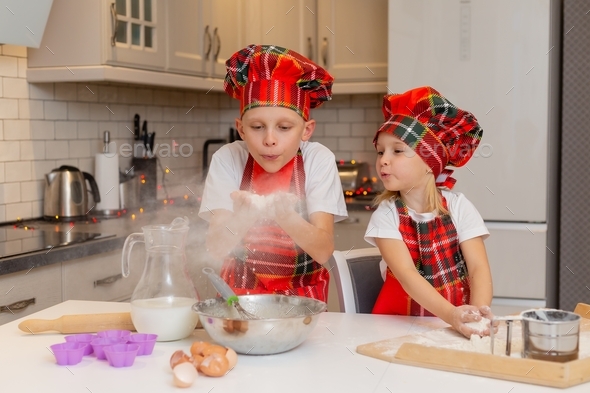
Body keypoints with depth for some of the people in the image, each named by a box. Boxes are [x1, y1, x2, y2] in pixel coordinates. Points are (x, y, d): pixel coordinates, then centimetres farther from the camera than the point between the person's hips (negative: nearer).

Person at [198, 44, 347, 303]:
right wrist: (245, 216, -32)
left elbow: (324, 251, -14)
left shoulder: (318, 160, -7)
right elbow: (216, 247, -12)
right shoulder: (227, 159, -6)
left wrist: (285, 216, -33)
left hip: (303, 294, -1)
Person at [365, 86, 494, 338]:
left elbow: (478, 268, -9)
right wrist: (451, 314, -34)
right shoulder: (386, 215, -6)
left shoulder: (457, 206, -3)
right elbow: (406, 274, -19)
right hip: (401, 322, 0)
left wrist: (477, 314, -28)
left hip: (457, 319, 0)